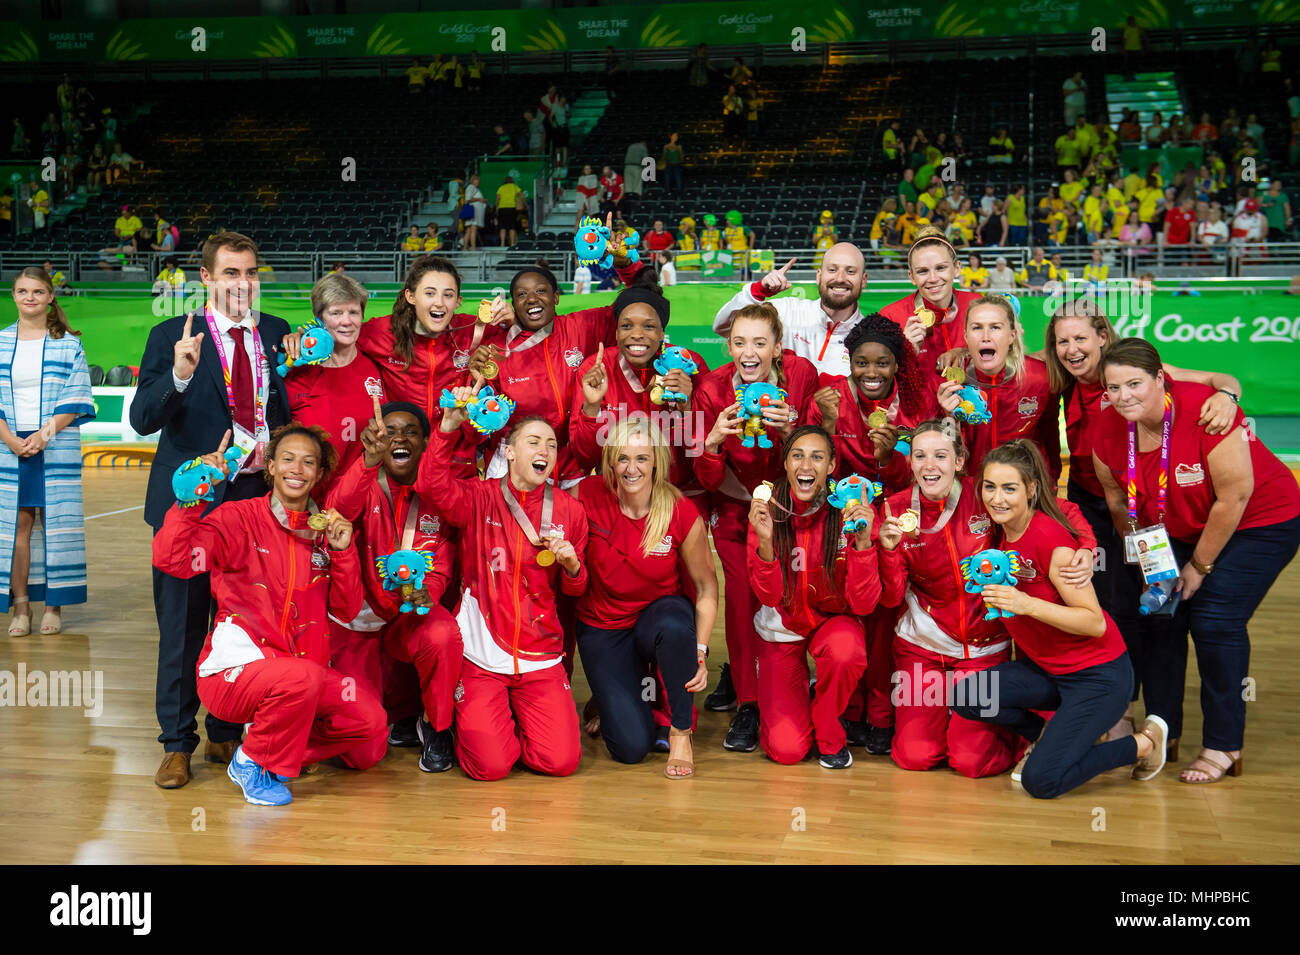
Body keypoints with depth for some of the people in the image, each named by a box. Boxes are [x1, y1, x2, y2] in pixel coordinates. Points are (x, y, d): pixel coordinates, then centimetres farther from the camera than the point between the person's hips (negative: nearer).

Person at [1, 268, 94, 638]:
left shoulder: (68, 345, 4)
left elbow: (76, 400, -1)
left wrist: (46, 433, -14)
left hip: (56, 447, -1)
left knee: (55, 521, -1)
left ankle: (54, 605, 5)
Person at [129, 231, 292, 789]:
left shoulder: (277, 334, 8)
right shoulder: (171, 336, -2)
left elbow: (288, 414, 16)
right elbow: (142, 420, -13)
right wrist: (179, 376, -27)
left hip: (257, 497, 3)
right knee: (182, 626, 5)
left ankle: (226, 735, 26)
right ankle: (177, 744, 19)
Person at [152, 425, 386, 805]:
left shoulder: (324, 531, 10)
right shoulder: (240, 518, -6)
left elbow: (346, 610, 7)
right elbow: (169, 559, -21)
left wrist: (343, 551, -7)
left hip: (304, 664, 6)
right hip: (234, 669, -6)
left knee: (370, 722, -9)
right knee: (303, 677, -35)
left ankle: (281, 743, 15)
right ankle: (253, 764, -7)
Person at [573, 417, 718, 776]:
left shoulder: (683, 513, -16)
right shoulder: (588, 495, -15)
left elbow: (706, 586, -7)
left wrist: (699, 651, -16)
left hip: (660, 616, 0)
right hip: (603, 629, 0)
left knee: (675, 623, -39)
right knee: (632, 746, -14)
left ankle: (680, 730, -14)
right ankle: (613, 698, 24)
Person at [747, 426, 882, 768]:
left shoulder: (852, 511, -18)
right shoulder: (768, 509, -15)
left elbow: (863, 604, -21)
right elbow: (770, 596, -17)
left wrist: (862, 541, -36)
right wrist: (765, 540, -34)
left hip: (833, 619, 0)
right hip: (781, 627, 0)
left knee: (845, 651, -38)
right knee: (786, 749, -11)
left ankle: (830, 736, -6)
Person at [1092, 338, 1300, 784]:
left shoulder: (1206, 412, -33)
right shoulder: (1107, 429, -15)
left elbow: (1234, 498, -25)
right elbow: (1118, 500, 1)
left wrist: (1199, 566, -16)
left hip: (1260, 523, -6)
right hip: (1178, 530, 6)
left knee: (1215, 621, -15)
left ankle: (1223, 747, 0)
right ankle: (1161, 734, 12)